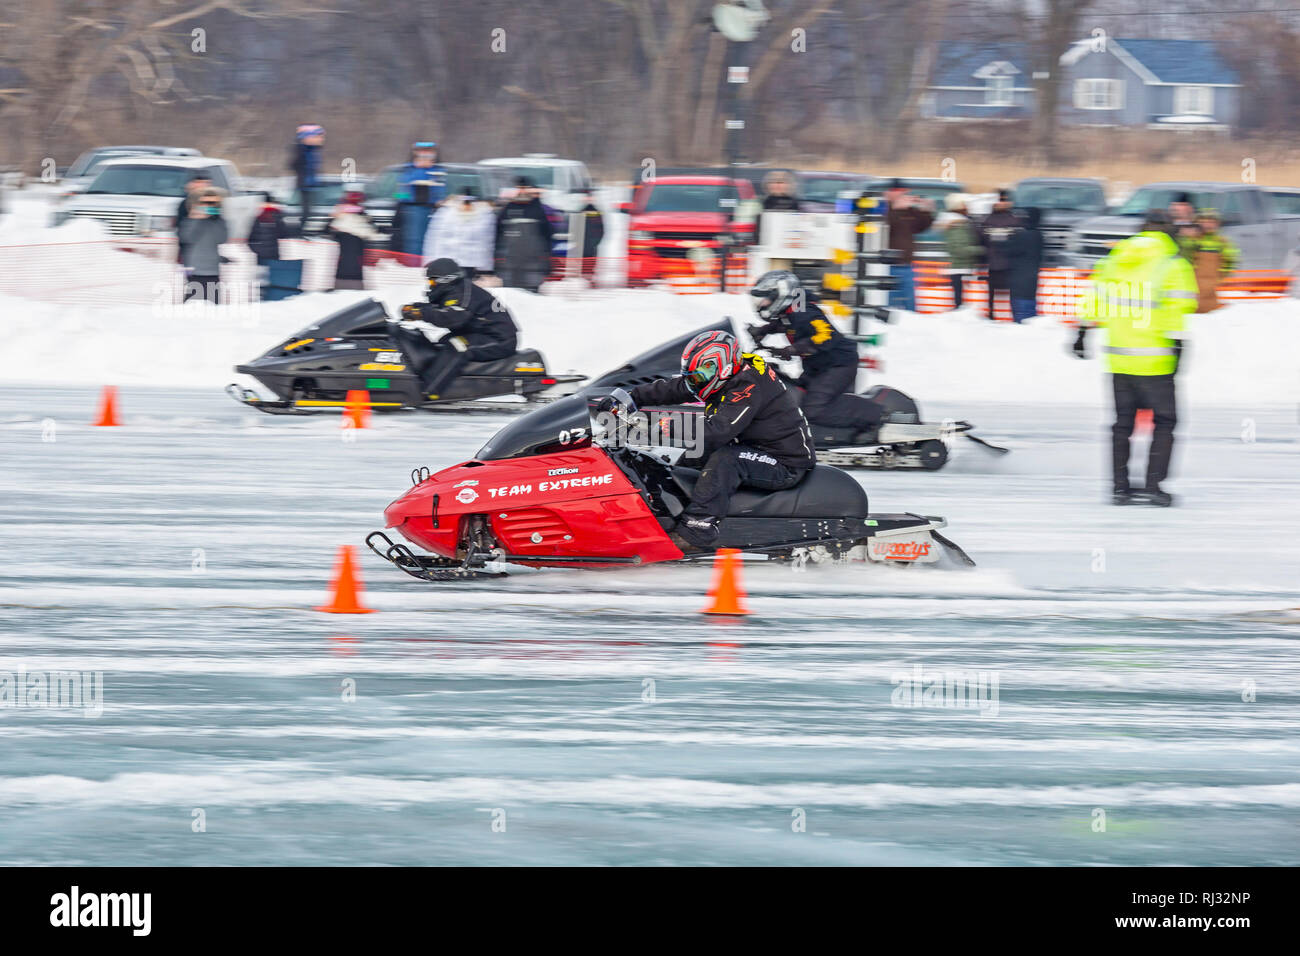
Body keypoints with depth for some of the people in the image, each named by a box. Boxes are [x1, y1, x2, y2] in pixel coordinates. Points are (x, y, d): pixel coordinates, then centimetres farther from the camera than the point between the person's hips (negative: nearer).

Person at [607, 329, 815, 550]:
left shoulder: (749, 385, -22)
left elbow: (719, 430, -31)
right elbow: (669, 389, 7)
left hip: (787, 465, -11)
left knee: (724, 459, -31)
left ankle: (696, 529, -38)